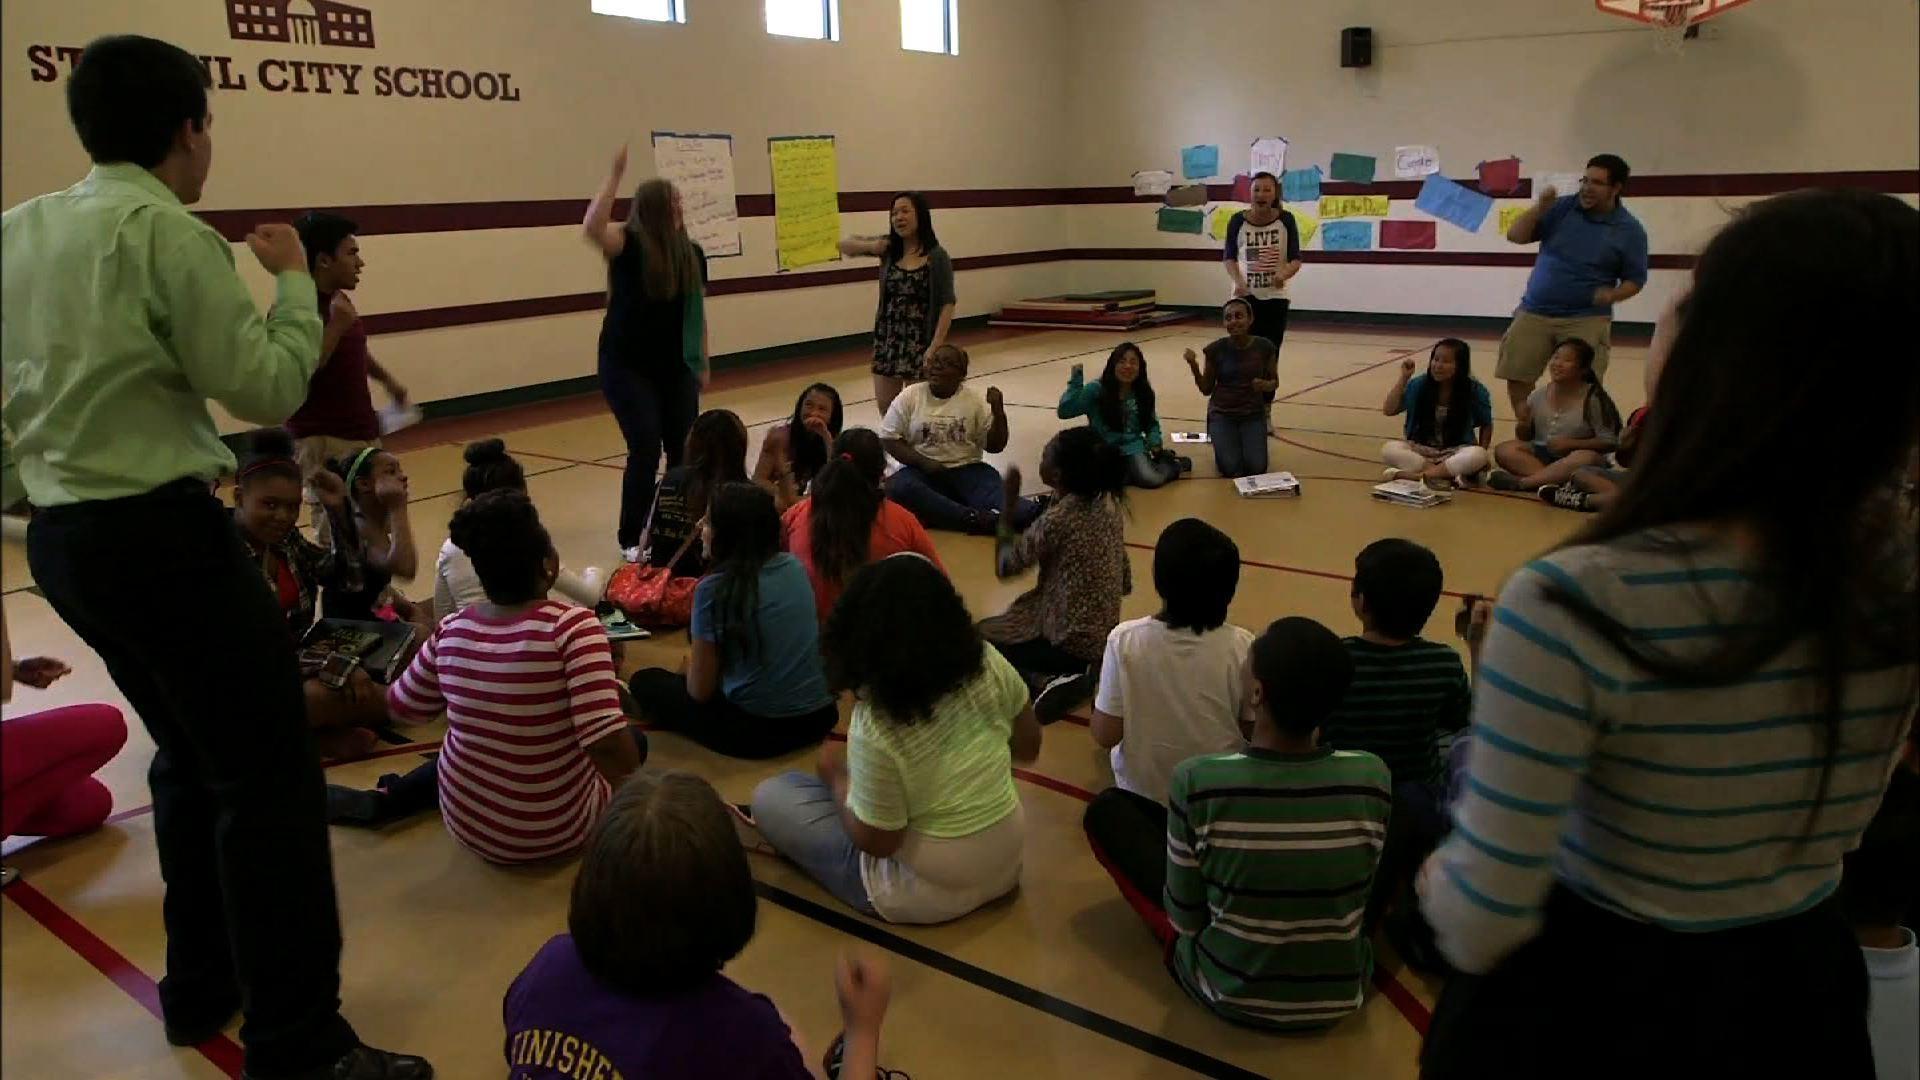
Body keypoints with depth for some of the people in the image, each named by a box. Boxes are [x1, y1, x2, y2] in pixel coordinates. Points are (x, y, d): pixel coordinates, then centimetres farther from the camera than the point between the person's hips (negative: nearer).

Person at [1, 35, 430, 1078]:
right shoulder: (164, 230, -13)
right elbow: (267, 388, -12)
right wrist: (295, 281, 1)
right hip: (158, 531, -9)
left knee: (193, 756, 21)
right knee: (269, 776, -4)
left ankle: (202, 988, 32)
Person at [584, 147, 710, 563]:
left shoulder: (692, 254, 1)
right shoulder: (628, 244, -12)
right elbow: (592, 228, -35)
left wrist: (703, 363, 14)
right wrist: (615, 176, -36)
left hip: (675, 367, 5)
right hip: (626, 366, -5)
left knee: (684, 449, 4)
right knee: (645, 447, -11)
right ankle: (630, 540, 2)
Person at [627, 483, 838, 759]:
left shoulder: (714, 589, -15)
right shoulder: (794, 566, 1)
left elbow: (700, 691, -8)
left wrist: (688, 666, 13)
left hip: (758, 729, -6)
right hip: (820, 716, 6)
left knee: (645, 681, 13)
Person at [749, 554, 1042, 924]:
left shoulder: (874, 725, -30)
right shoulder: (988, 663, -15)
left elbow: (876, 842, -18)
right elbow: (1028, 748, 1)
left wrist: (837, 775, -3)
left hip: (929, 895, -5)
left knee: (769, 796, 5)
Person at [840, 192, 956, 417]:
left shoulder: (936, 256, -10)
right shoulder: (889, 248, 3)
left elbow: (947, 304, -11)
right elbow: (844, 246, 8)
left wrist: (935, 346, -19)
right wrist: (869, 246, -13)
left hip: (920, 343, -5)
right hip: (887, 340, 5)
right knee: (885, 407, 11)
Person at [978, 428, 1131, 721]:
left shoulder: (1058, 519, -25)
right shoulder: (1108, 505, -2)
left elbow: (1004, 567, -13)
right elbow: (1124, 583, 5)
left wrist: (1009, 504, -8)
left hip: (1070, 641, -8)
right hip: (1103, 635, 8)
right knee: (994, 626, 29)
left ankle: (1046, 681, -7)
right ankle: (1076, 674, 8)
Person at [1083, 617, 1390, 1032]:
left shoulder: (1197, 781, -26)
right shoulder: (1372, 778, -17)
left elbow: (1184, 919, -13)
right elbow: (1365, 893, 0)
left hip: (1226, 991, -3)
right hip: (1341, 997, 3)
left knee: (1107, 810, 10)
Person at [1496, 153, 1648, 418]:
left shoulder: (1630, 229, -2)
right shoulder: (1561, 208, 3)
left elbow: (1634, 281, 2)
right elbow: (1515, 236, 0)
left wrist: (1612, 295, -19)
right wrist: (1539, 208, -16)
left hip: (1586, 319, -2)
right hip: (1534, 313, 2)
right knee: (1517, 381, 2)